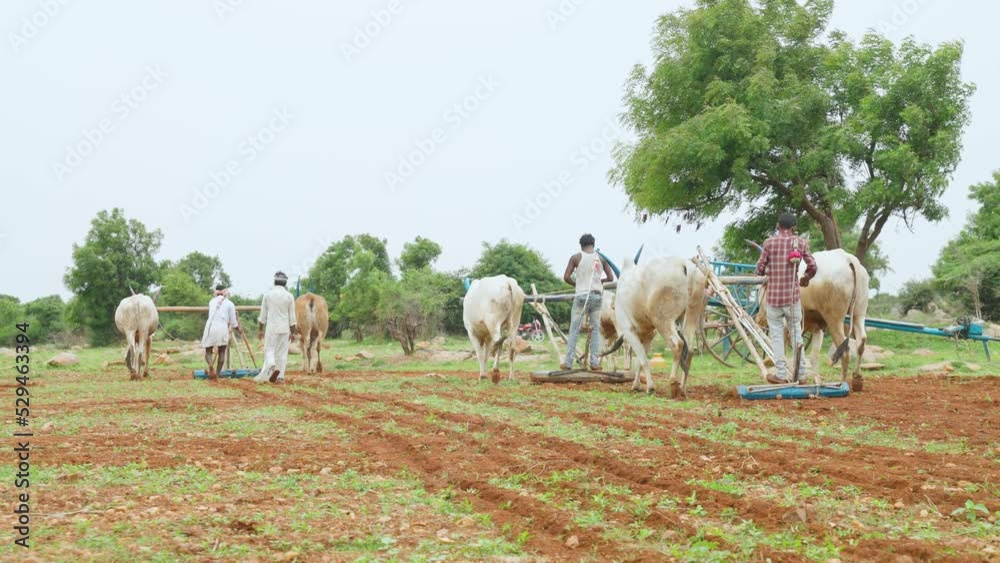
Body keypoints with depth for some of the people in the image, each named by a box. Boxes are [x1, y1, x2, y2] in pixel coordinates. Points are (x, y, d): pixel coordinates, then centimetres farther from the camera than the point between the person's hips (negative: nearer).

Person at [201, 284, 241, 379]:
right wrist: (238, 330, 30)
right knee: (222, 352, 13)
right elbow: (233, 322, 11)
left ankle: (210, 365, -18)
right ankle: (218, 374, 3)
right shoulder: (229, 304, 10)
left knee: (208, 351, 12)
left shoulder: (212, 301, 18)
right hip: (222, 328, -2)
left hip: (210, 327, 2)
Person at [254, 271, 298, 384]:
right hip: (285, 329, 1)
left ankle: (272, 366, -24)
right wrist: (293, 332, 8)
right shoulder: (289, 296, -2)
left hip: (271, 328, -1)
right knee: (282, 353, 7)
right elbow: (292, 316, 0)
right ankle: (280, 377, 6)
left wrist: (260, 329, 11)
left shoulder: (267, 295, -1)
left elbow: (263, 315, 3)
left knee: (269, 349, 5)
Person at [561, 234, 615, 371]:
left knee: (574, 330, 2)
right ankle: (594, 362, 4)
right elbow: (610, 278, 7)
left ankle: (568, 363, 0)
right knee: (596, 330, 8)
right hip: (597, 296, 2)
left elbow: (566, 277, -6)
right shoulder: (601, 258, 6)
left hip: (581, 296, -2)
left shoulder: (576, 257, -1)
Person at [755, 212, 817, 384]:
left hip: (773, 297, -2)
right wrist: (806, 278, 22)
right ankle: (800, 373, 15)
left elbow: (760, 269, -3)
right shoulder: (801, 242, 1)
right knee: (796, 332, 13)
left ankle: (781, 374, 6)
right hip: (793, 296, 2)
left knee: (776, 334, 5)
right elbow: (812, 267, 2)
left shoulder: (769, 243, -4)